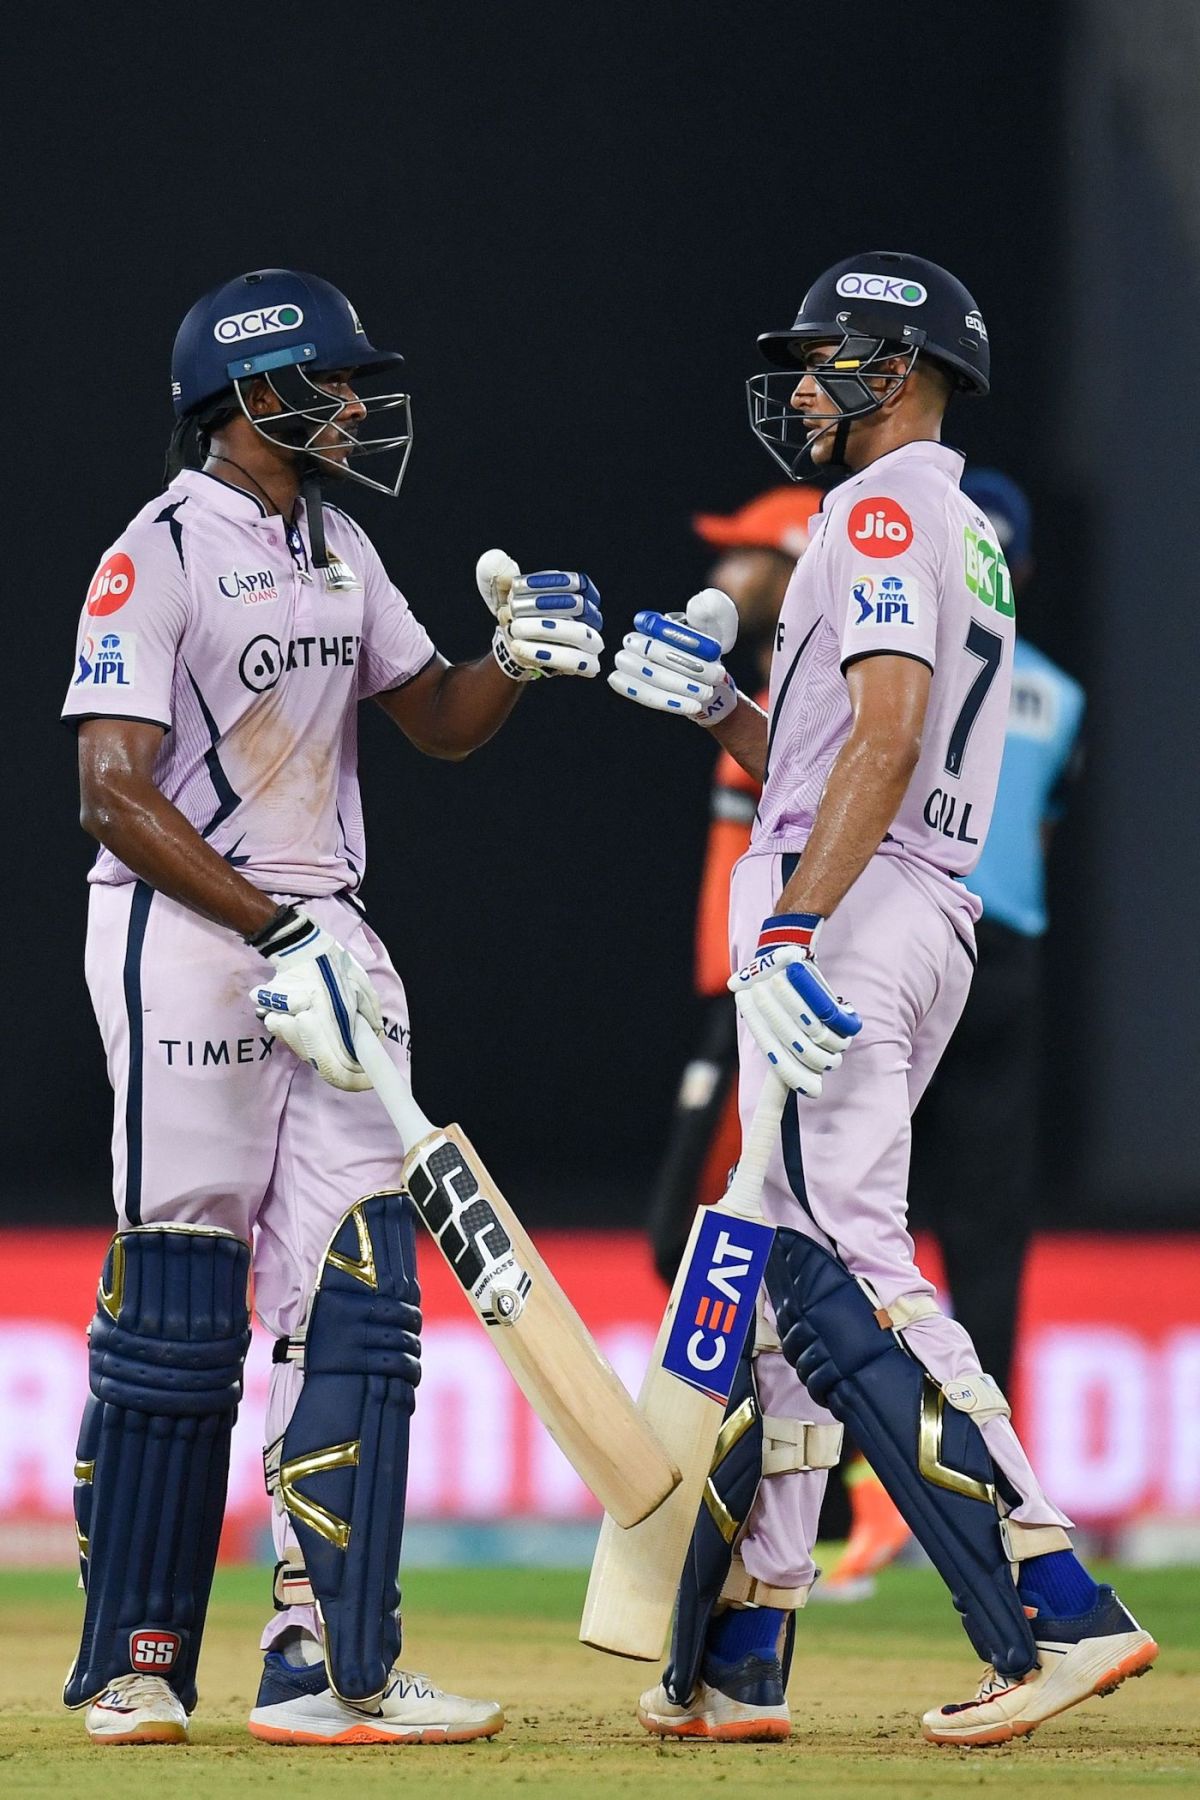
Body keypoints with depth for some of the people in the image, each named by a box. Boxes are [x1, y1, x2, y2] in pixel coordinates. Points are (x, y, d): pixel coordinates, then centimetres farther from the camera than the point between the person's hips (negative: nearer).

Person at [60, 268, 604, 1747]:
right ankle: (133, 1664, 5)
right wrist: (276, 937, -21)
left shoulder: (337, 551, 15)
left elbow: (438, 722, 22)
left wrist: (522, 655, 1)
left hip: (323, 942, 8)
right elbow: (117, 799, -16)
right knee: (177, 1312, -4)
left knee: (358, 1301, -1)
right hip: (184, 943, -8)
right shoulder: (157, 558, -9)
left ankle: (327, 1663, -2)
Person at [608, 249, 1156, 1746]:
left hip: (845, 918, -11)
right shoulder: (966, 538, 24)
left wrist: (791, 935, -27)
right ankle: (735, 1661, 14)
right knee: (790, 1270, 12)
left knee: (844, 1281, -15)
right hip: (927, 918, 11)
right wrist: (716, 706, 13)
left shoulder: (886, 510, -8)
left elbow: (887, 737, -21)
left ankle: (1055, 1613, -24)